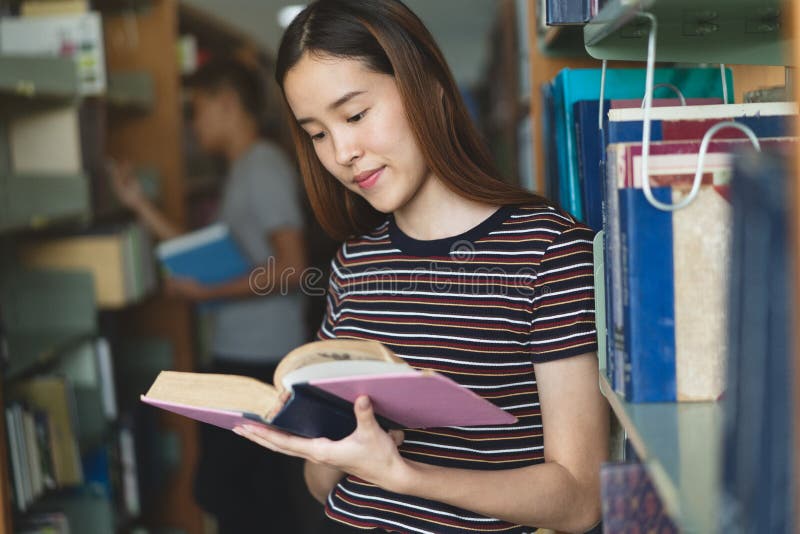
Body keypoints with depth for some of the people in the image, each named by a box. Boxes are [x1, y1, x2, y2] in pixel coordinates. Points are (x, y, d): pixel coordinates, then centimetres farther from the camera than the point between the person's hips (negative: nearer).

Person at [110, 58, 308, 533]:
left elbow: (290, 269, -22)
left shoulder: (264, 166, -14)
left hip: (257, 357, -10)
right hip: (244, 353, 10)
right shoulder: (243, 170, 16)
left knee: (218, 486, -5)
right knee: (259, 485, 16)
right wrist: (140, 204, 15)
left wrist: (207, 293, -17)